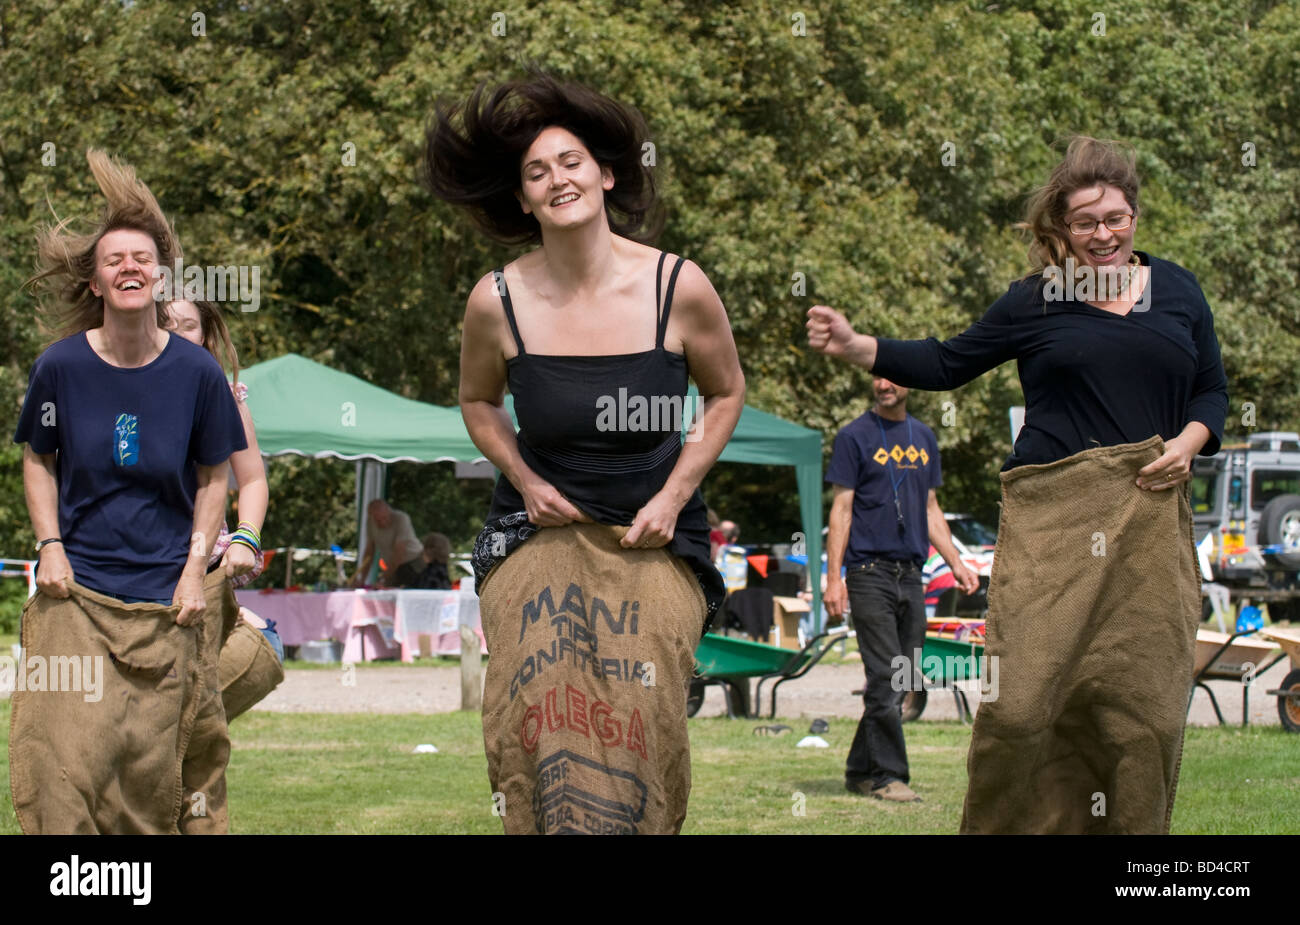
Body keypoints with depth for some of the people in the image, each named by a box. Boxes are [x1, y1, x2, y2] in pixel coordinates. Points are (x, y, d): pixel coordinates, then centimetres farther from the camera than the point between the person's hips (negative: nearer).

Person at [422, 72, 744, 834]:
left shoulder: (679, 288, -9)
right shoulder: (498, 302, -6)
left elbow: (727, 394, 8)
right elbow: (479, 401, 14)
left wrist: (674, 496, -2)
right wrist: (524, 479, -2)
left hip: (652, 540, 0)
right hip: (539, 532, 1)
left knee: (637, 712, -15)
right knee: (538, 713, -17)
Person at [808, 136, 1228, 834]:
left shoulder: (1176, 291, 13)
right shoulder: (1036, 301, 6)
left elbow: (1211, 391, 20)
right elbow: (947, 364, 11)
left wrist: (1187, 442, -1)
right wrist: (853, 346, 1)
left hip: (1150, 514, 3)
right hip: (1053, 517, -2)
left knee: (1144, 698, 0)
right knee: (1024, 698, -12)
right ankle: (1008, 828, 1)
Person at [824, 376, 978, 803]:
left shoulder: (924, 438, 16)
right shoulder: (855, 437, -2)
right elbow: (841, 508, -5)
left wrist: (955, 562, 12)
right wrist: (834, 577, -11)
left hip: (911, 575, 6)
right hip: (870, 572, -6)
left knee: (901, 683, 6)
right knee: (885, 679, -10)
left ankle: (860, 770, 15)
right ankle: (887, 776, -5)